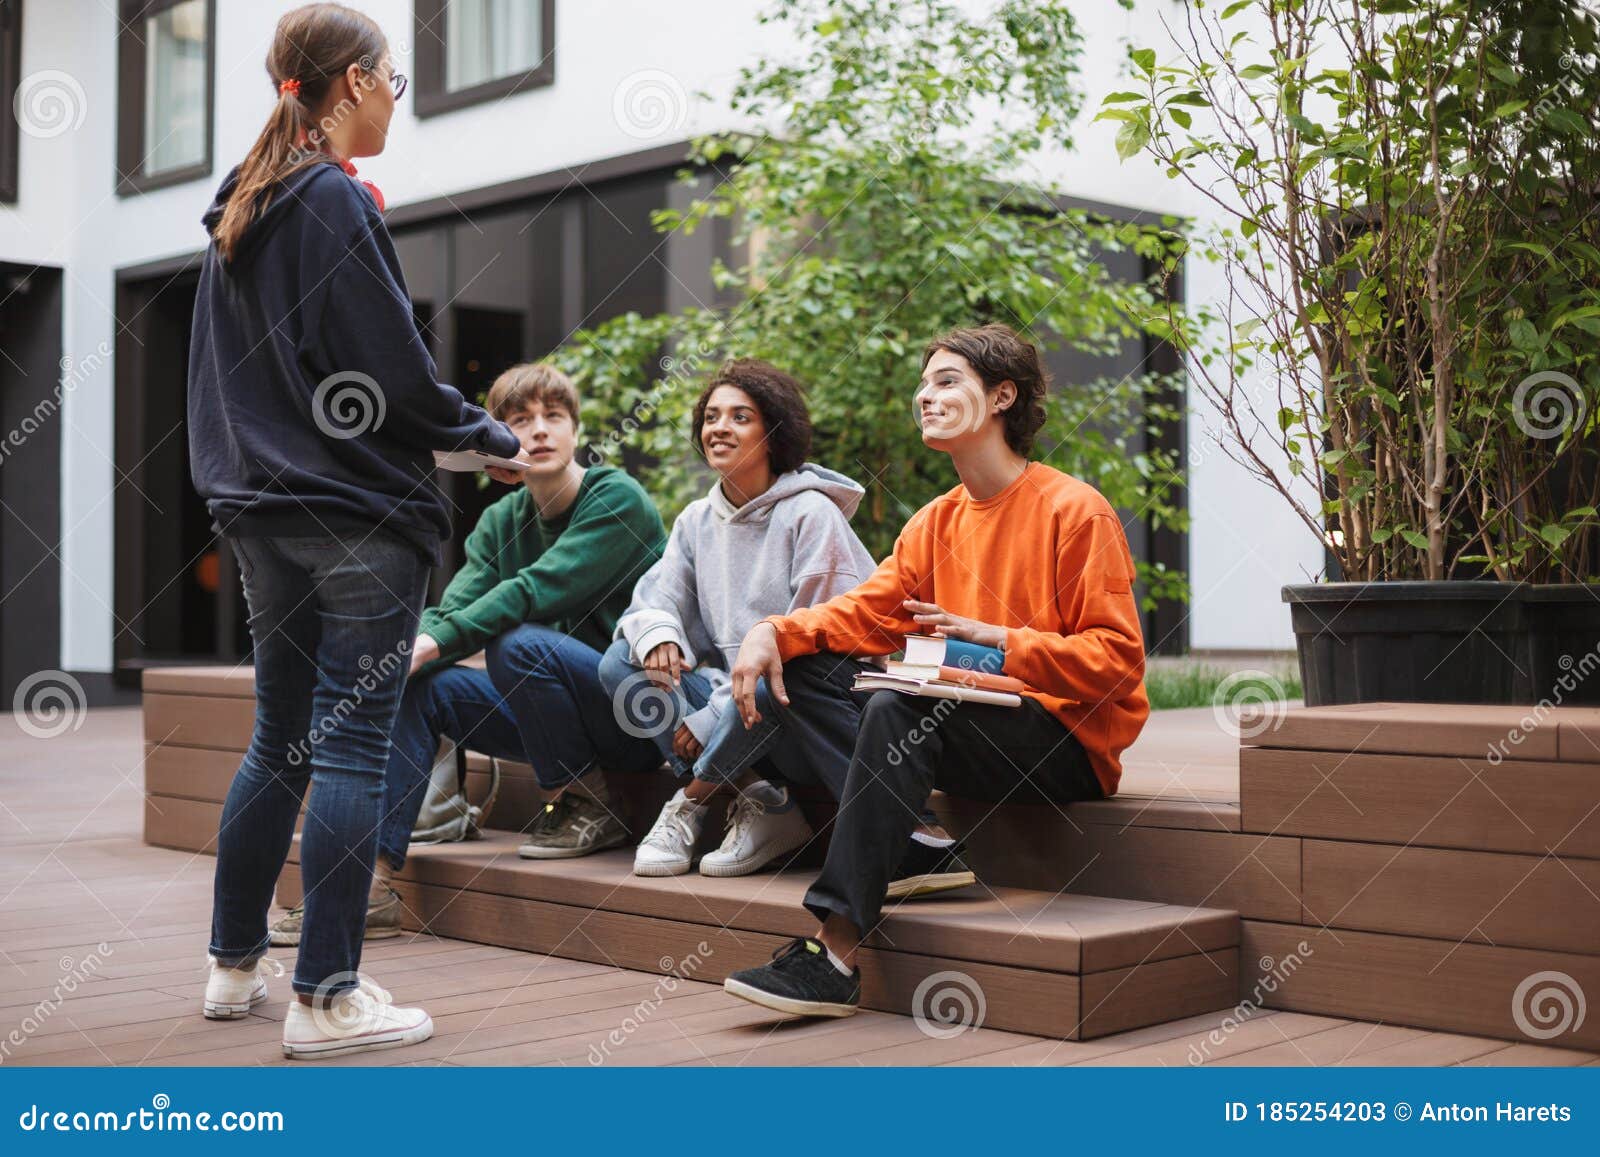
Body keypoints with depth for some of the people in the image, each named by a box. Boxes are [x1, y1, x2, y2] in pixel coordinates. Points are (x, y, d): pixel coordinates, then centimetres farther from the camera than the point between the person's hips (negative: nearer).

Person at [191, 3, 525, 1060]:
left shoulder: (241, 209, 14)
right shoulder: (335, 202, -12)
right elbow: (398, 378, -15)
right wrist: (492, 438, -2)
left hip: (263, 513, 9)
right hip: (358, 509, -9)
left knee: (281, 738, 16)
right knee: (353, 744, -5)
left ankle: (236, 965, 24)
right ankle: (327, 997, -2)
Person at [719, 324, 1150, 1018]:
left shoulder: (1074, 510, -8)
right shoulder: (936, 521, 14)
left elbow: (1117, 657, -12)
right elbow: (865, 612, 6)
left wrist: (995, 640, -21)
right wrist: (772, 633, -12)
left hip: (1067, 745, -7)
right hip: (967, 725, 8)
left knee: (896, 711, -34)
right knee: (787, 683, -5)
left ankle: (834, 958, -36)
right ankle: (913, 844, -18)